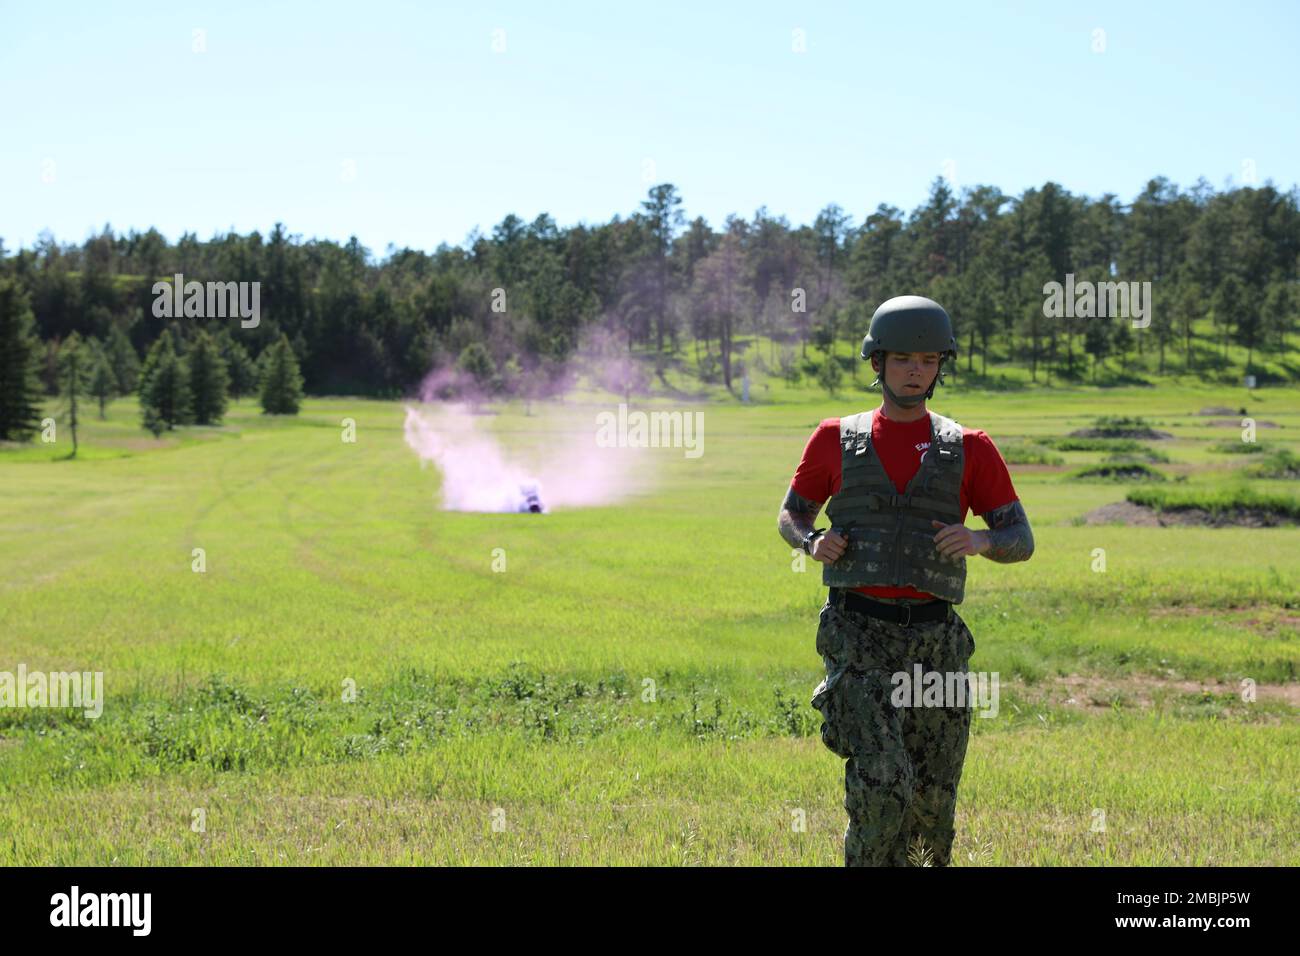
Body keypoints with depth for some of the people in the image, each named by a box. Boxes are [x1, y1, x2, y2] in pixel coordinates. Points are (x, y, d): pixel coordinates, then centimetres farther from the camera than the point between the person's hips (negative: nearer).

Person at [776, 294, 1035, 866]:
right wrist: (813, 542, -6)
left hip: (934, 642, 2)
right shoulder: (836, 440, 7)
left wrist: (980, 541, -16)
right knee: (881, 781, -21)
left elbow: (1021, 541, 7)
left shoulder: (969, 450, 7)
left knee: (932, 800, 8)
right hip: (859, 638, -2)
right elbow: (790, 516, 18)